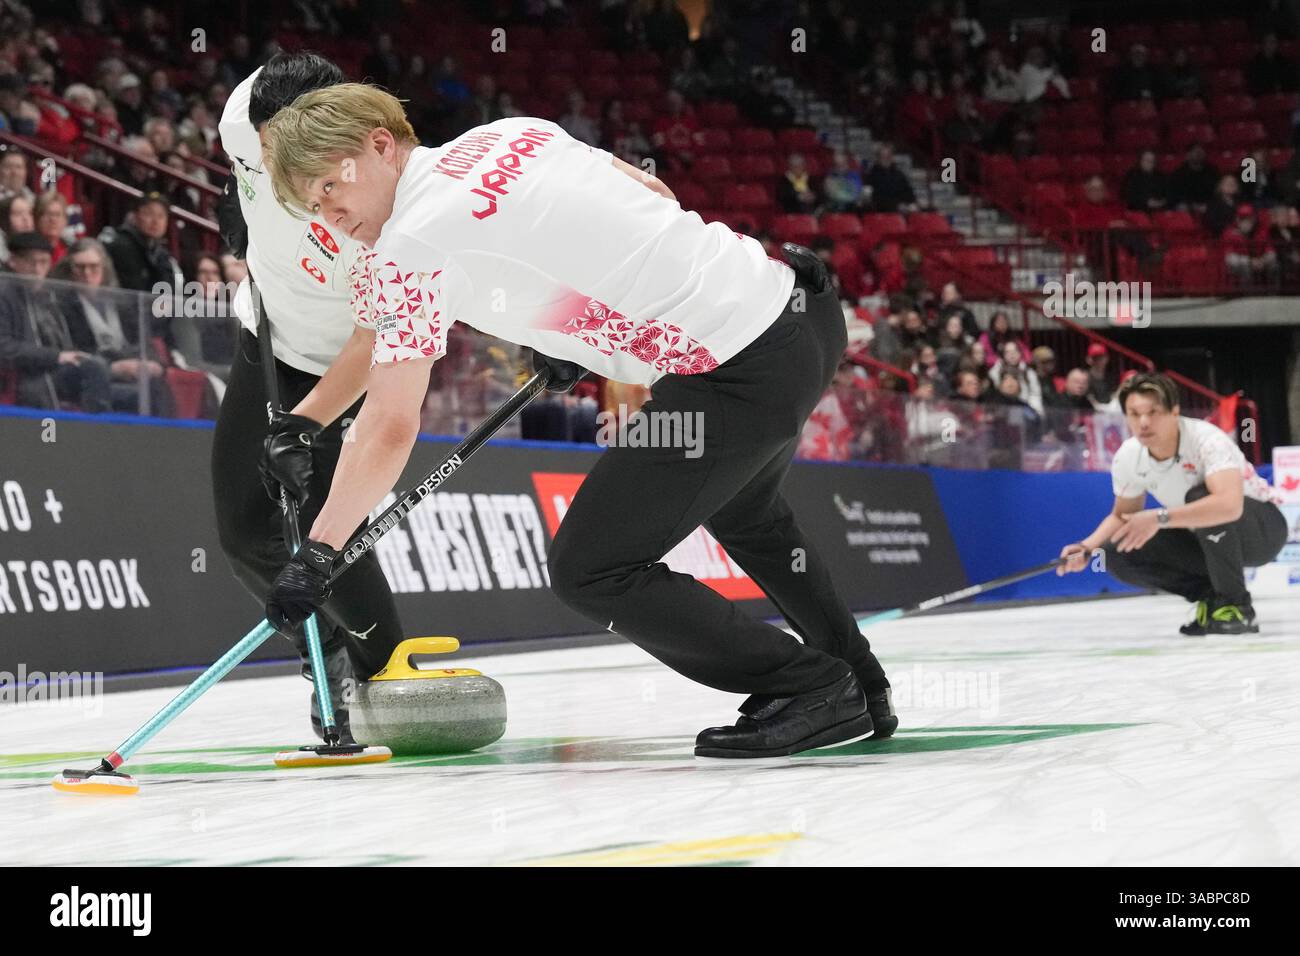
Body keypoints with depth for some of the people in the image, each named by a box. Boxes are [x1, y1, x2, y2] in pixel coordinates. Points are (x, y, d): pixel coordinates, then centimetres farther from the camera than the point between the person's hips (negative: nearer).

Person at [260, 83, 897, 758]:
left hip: (733, 377, -9)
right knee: (742, 512, 35)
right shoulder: (511, 134, 13)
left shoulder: (407, 251, -9)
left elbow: (391, 429, -10)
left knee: (588, 570, 2)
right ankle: (864, 687, 44)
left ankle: (813, 689, 8)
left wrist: (316, 554, -2)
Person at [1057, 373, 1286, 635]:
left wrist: (1160, 518, -50)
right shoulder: (1127, 457, -12)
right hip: (1207, 540, 6)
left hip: (1263, 527, -6)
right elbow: (1122, 516, 7)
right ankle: (1211, 595, 1)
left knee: (1200, 497, -36)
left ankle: (1236, 607, -22)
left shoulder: (1205, 439, -32)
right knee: (1117, 555, -13)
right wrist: (1087, 547, -12)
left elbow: (1230, 505, -49)